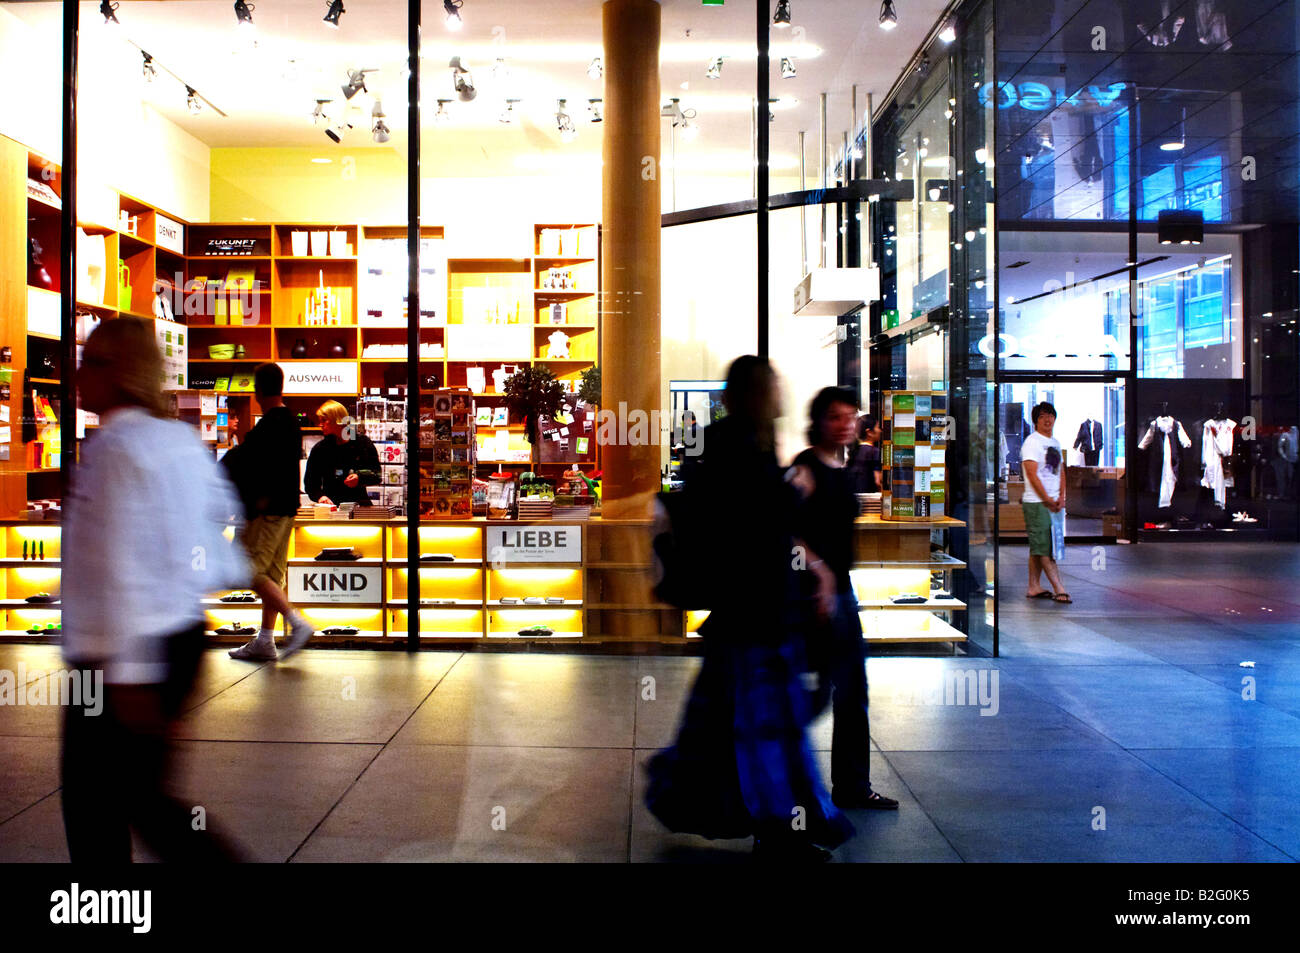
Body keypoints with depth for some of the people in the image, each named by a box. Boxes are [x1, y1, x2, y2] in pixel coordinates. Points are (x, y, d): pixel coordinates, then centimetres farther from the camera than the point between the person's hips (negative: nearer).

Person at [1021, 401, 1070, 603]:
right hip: (1036, 502, -7)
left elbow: (1061, 471, 17)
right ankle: (1059, 589, -8)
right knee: (1044, 548, -7)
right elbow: (1032, 474, -13)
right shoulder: (1031, 442, -7)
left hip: (1054, 503, 8)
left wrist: (1061, 497, 2)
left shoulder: (1055, 443, 17)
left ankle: (1034, 588, 14)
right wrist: (1048, 500, -13)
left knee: (1038, 548, 10)